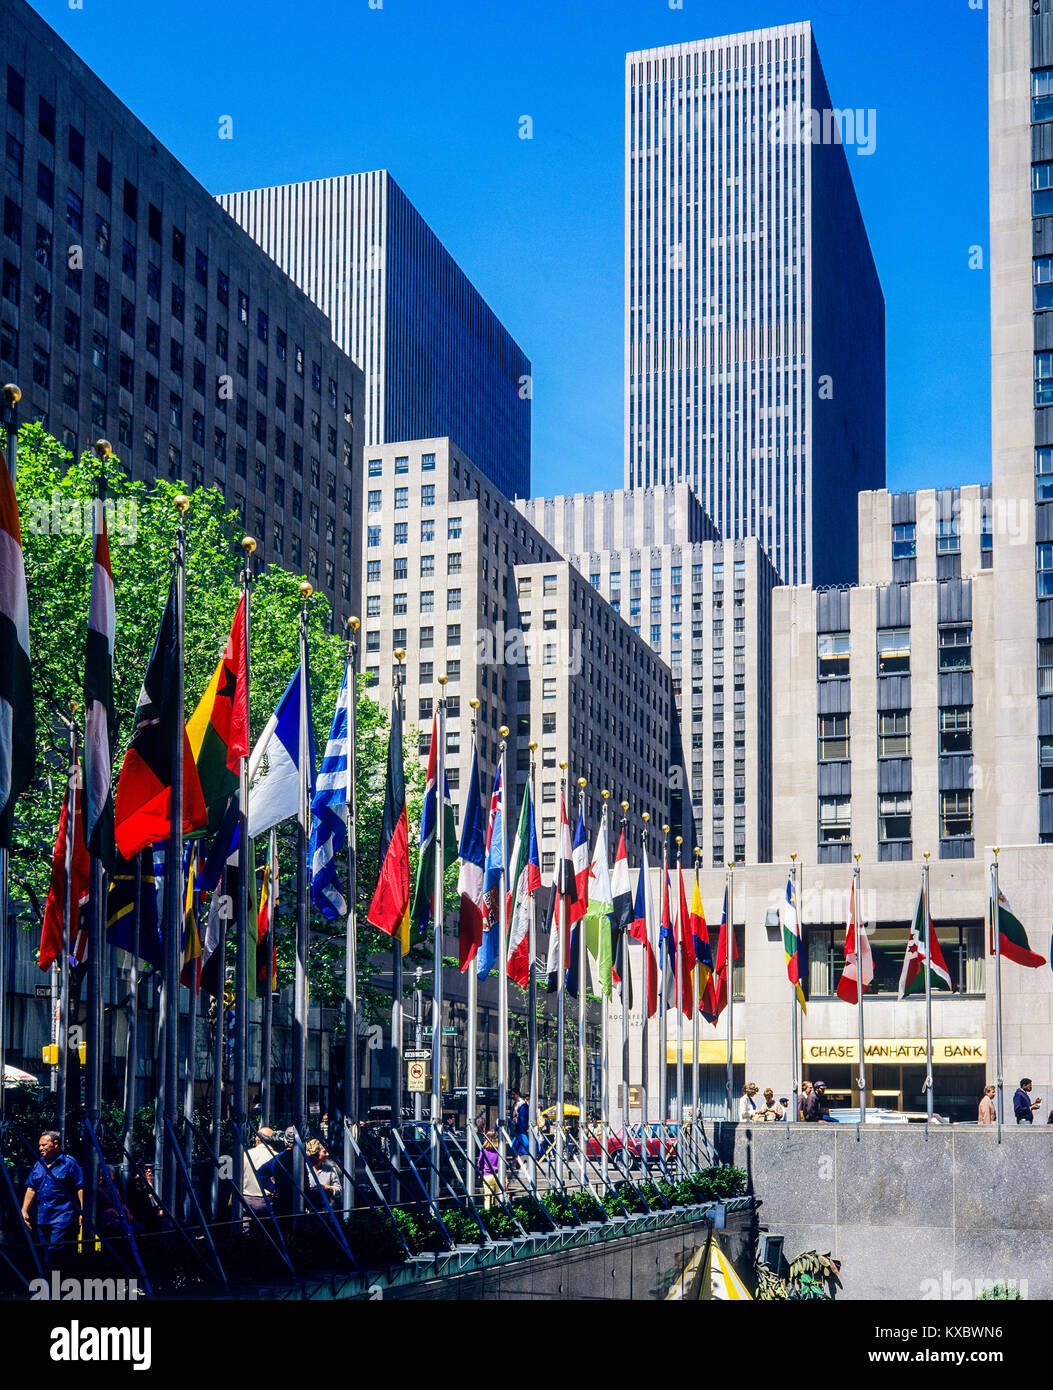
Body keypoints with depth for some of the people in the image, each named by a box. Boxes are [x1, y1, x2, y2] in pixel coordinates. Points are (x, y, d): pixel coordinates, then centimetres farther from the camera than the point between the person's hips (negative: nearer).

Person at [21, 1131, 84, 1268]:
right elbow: (31, 1189, 19)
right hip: (42, 1216, 7)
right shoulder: (38, 1164, 16)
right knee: (45, 1250, 9)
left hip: (62, 1215, -7)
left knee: (54, 1249, -16)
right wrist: (24, 1210, 10)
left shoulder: (69, 1163, -3)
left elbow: (80, 1189, -5)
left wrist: (81, 1213, -10)